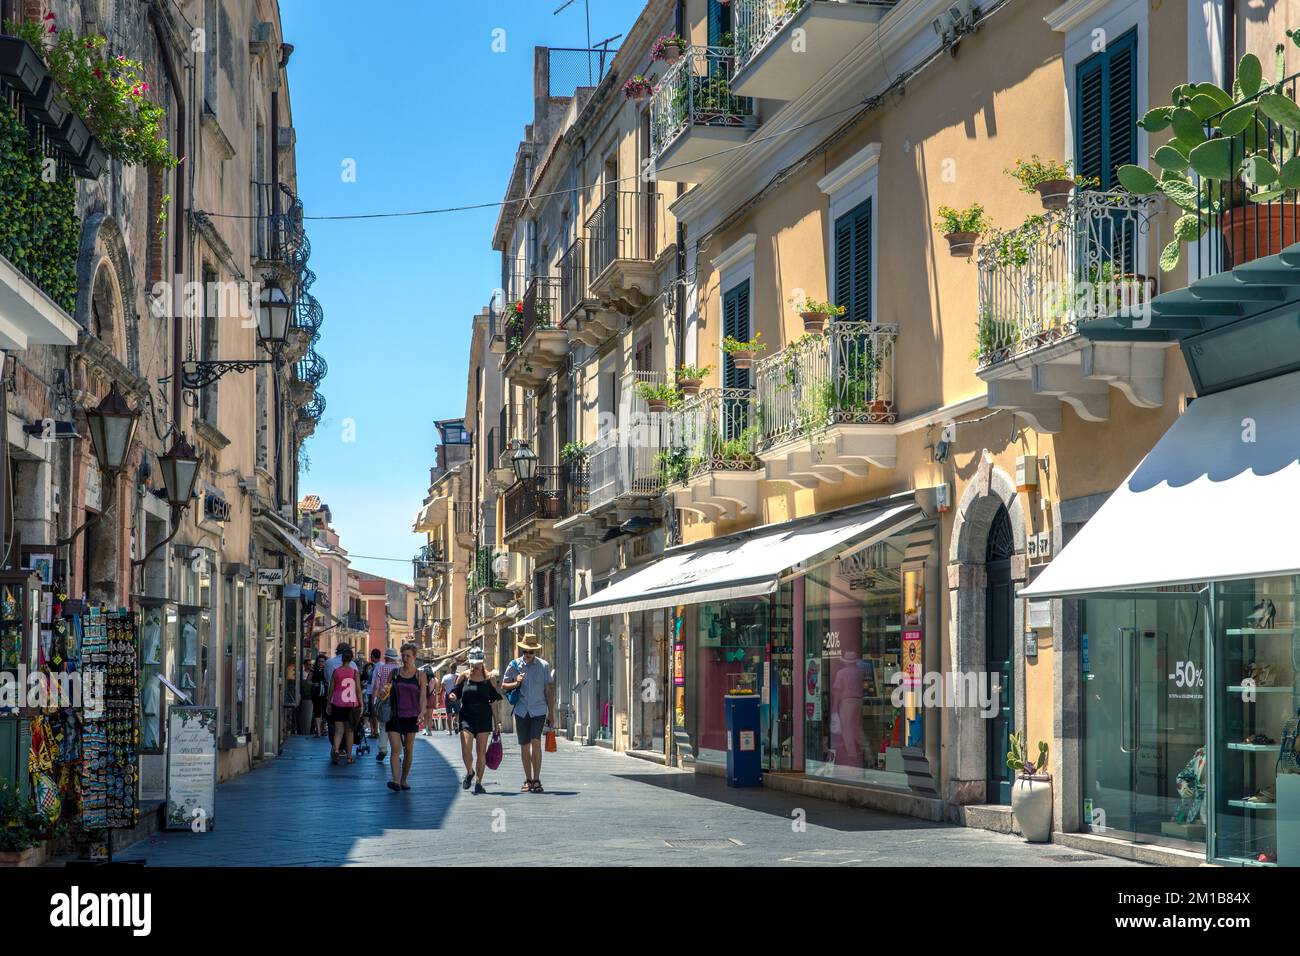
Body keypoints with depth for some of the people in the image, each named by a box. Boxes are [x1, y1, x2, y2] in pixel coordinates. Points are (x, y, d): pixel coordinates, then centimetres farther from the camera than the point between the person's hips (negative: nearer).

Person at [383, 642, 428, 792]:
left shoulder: (420, 675, 3)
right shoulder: (394, 673, 7)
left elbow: (423, 696, -3)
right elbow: (387, 693, 15)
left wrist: (422, 713, -18)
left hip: (411, 717, 0)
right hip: (394, 716, 0)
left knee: (408, 750, 7)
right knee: (395, 748, -13)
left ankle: (404, 780, 20)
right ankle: (395, 781, -21)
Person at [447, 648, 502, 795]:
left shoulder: (488, 678, 3)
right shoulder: (463, 677, 3)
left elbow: (493, 701, 5)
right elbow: (455, 693, 9)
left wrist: (497, 722, 4)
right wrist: (452, 696, -17)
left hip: (484, 718, 0)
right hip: (466, 717, 0)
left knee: (481, 752, 4)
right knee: (466, 749, -13)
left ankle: (478, 782, 15)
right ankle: (469, 772, 17)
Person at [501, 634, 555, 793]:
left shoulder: (544, 665, 2)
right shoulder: (514, 665, 4)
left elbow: (548, 690, 5)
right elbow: (503, 686, 9)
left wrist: (551, 713, 4)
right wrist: (516, 683, -11)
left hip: (538, 710, -2)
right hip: (521, 710, 2)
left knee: (536, 742, -14)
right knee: (524, 746, 7)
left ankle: (536, 780, -12)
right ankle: (528, 780, 16)